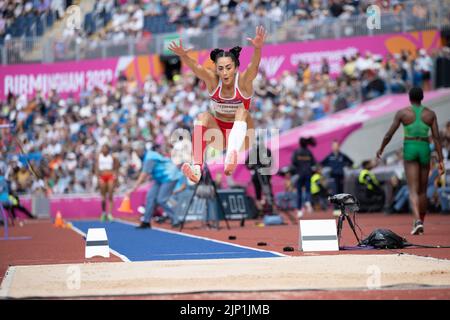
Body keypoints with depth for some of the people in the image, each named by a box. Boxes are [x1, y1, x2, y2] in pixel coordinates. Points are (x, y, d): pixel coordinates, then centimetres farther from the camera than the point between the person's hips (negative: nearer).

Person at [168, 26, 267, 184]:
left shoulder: (243, 81, -15)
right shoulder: (213, 80, -11)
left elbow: (254, 66, -36)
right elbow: (197, 68, -31)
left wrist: (257, 48, -57)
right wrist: (183, 56, -53)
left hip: (240, 135, -2)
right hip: (218, 133, 2)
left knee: (242, 111, -30)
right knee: (203, 117, -26)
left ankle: (231, 158, -57)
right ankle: (197, 168, -44)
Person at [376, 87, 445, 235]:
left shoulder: (402, 113, -1)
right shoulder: (431, 114, 3)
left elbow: (389, 134, 1)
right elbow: (436, 137, -2)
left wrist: (381, 149, 18)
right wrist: (441, 160, -2)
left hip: (409, 148, -2)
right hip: (425, 150, 2)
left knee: (413, 190, -8)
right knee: (422, 190, 16)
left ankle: (417, 221, -29)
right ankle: (420, 222, 25)